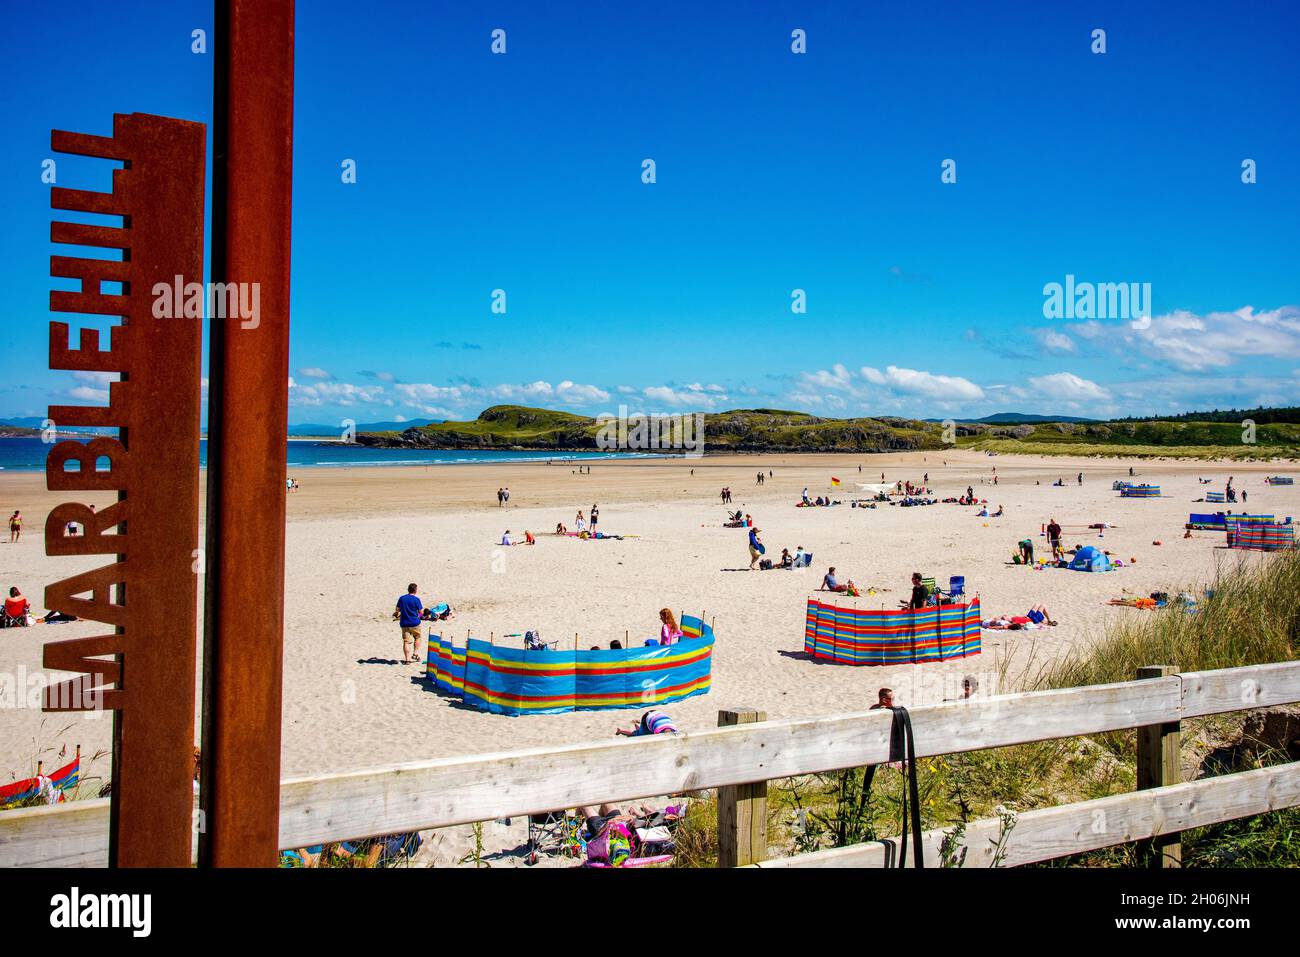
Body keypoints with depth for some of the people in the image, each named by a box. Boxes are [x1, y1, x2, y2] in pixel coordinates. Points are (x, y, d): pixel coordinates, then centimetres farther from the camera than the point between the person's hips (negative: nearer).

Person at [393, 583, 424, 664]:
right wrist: (422, 604, 11)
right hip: (415, 623, -2)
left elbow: (397, 610, 11)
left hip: (404, 623, 2)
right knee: (417, 638, 22)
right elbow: (421, 611, -6)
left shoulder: (401, 598, 2)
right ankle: (416, 653, 16)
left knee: (406, 642, 1)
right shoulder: (416, 599, -11)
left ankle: (407, 659, -2)